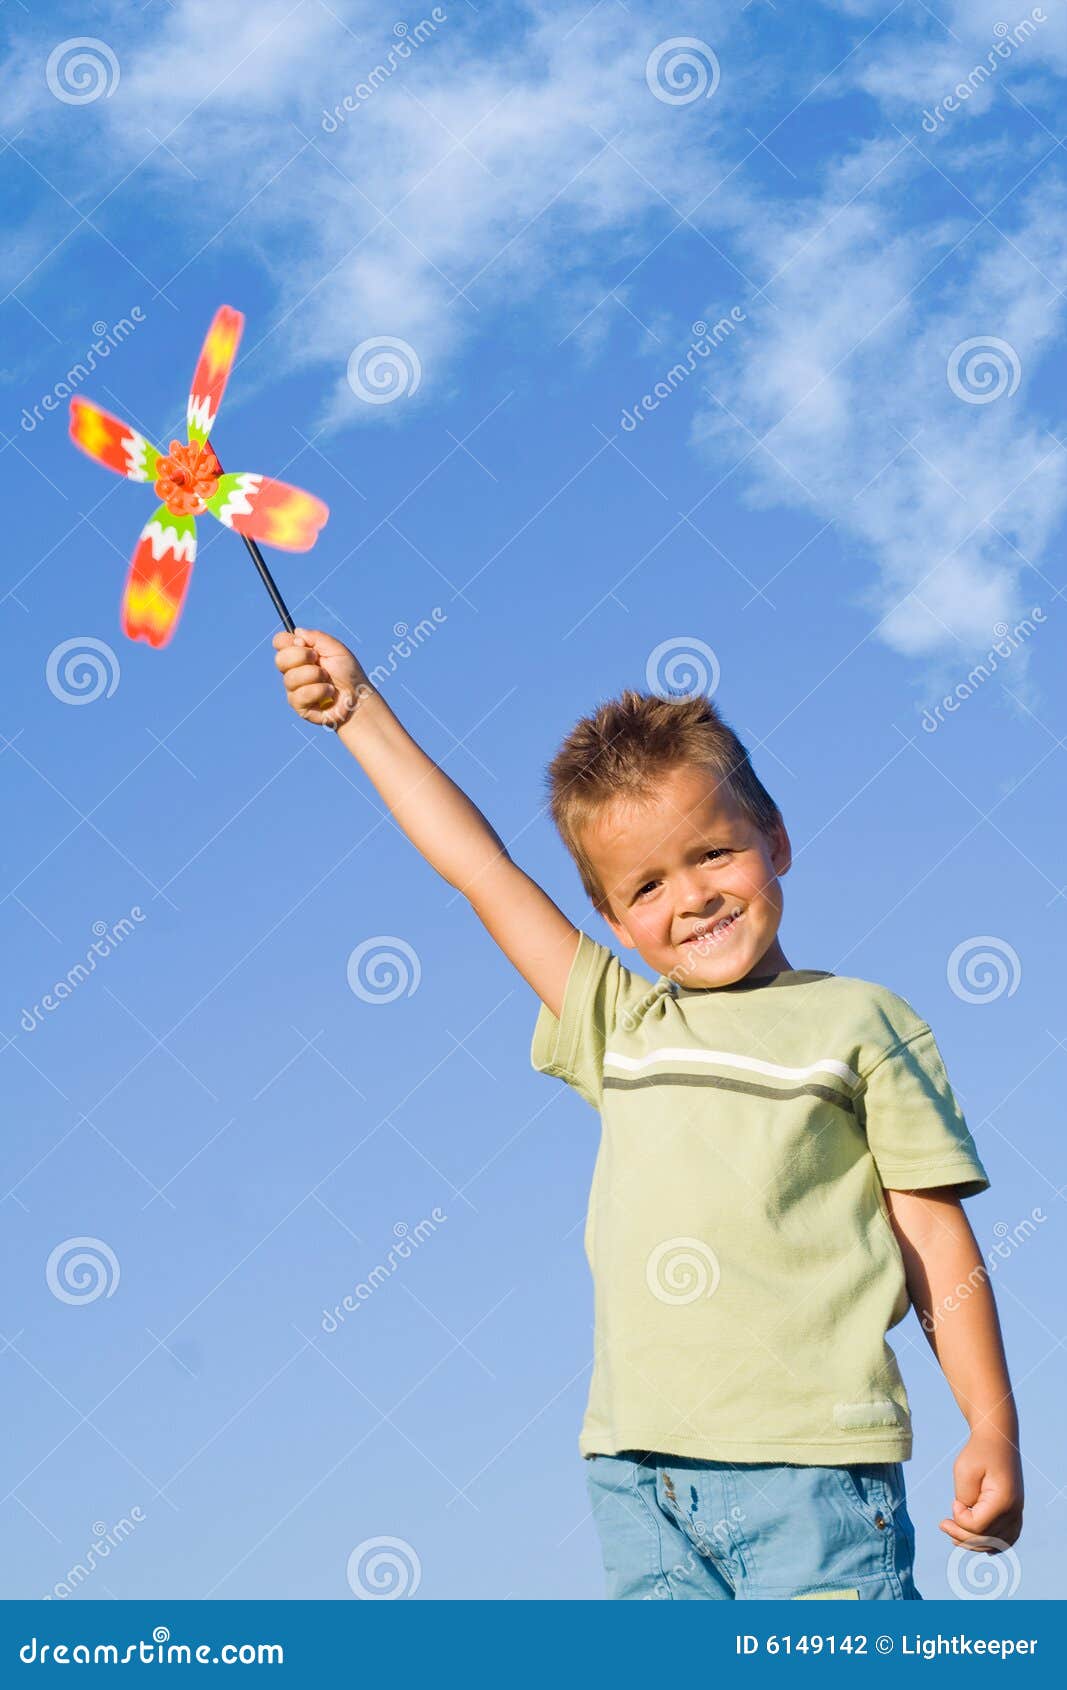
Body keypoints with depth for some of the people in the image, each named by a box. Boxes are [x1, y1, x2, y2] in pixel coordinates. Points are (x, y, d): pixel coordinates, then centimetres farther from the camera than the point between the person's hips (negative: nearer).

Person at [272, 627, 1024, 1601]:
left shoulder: (858, 1020, 6)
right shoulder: (624, 1032, 17)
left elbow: (935, 1236, 4)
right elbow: (479, 867, 20)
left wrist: (993, 1430, -2)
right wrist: (358, 709, 24)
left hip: (811, 1465, -4)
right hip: (638, 1474, 4)